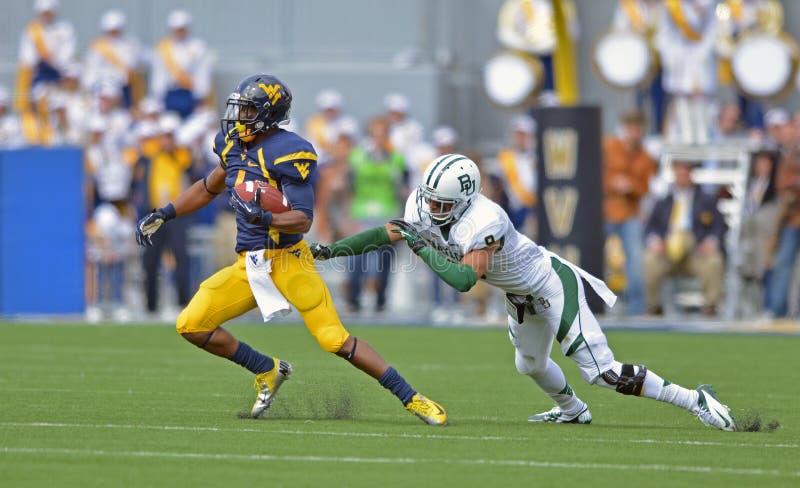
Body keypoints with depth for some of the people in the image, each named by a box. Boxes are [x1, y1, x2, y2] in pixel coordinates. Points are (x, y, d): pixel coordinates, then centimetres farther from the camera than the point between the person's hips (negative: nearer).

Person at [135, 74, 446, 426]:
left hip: (288, 260, -7)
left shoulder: (286, 153, -15)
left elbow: (303, 220, -21)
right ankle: (268, 371, 16)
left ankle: (410, 398, -4)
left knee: (335, 339, -14)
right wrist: (163, 215, 24)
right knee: (191, 325, -4)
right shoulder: (234, 145, 9)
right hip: (249, 265, 7)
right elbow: (210, 188, 28)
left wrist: (264, 218, -38)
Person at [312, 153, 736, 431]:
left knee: (602, 373, -14)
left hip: (554, 287, -9)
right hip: (523, 295, 9)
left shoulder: (484, 222, -36)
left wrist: (422, 247, -35)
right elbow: (386, 234, 4)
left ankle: (694, 401, -8)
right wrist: (331, 250, 3)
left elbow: (464, 280, -40)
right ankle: (572, 411, 58)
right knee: (529, 364, 30)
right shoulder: (425, 209, -10)